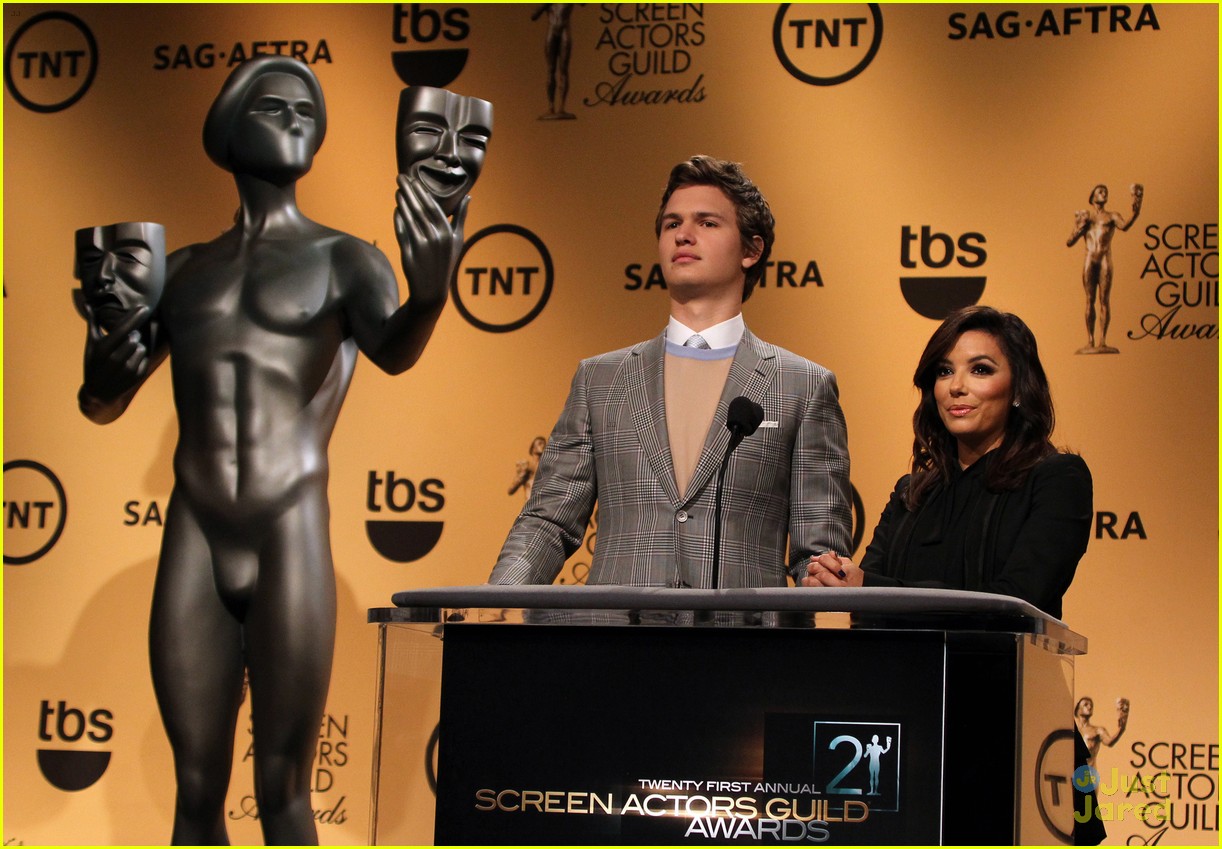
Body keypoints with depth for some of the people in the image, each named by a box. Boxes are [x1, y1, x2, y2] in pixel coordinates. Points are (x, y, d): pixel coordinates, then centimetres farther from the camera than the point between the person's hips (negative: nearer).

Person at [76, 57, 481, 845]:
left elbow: (394, 348, -15)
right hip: (194, 544, 3)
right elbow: (103, 405, 15)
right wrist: (102, 372, -11)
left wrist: (431, 294, -39)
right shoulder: (181, 270, 16)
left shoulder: (346, 260, 6)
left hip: (293, 538, -3)